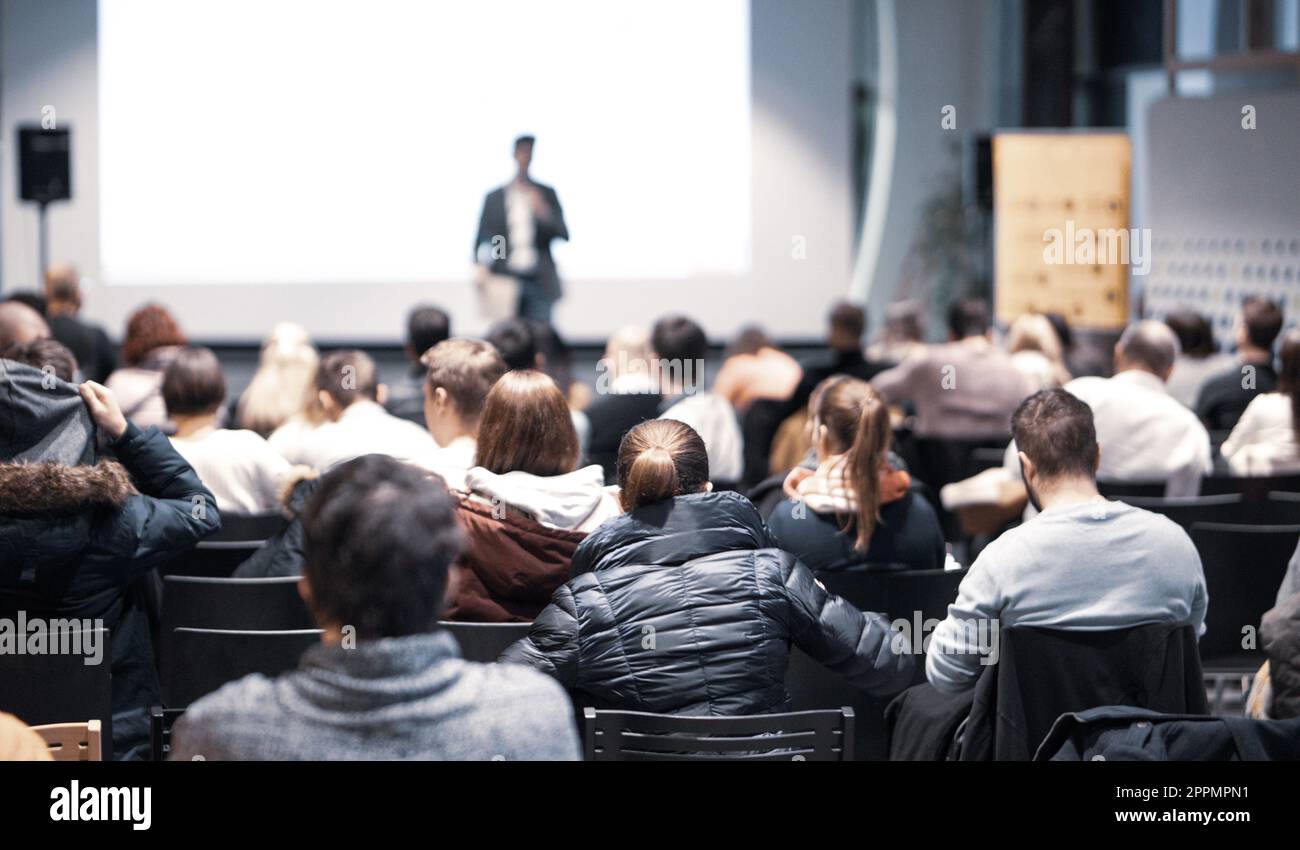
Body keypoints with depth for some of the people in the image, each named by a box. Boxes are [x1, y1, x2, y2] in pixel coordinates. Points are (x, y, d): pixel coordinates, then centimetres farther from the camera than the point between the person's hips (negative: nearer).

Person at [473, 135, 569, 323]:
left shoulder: (546, 194, 11)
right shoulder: (494, 197, 11)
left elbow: (563, 234, 4)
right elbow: (483, 238, 10)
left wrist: (544, 213, -13)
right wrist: (482, 266, -7)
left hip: (541, 283, 0)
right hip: (506, 281, 0)